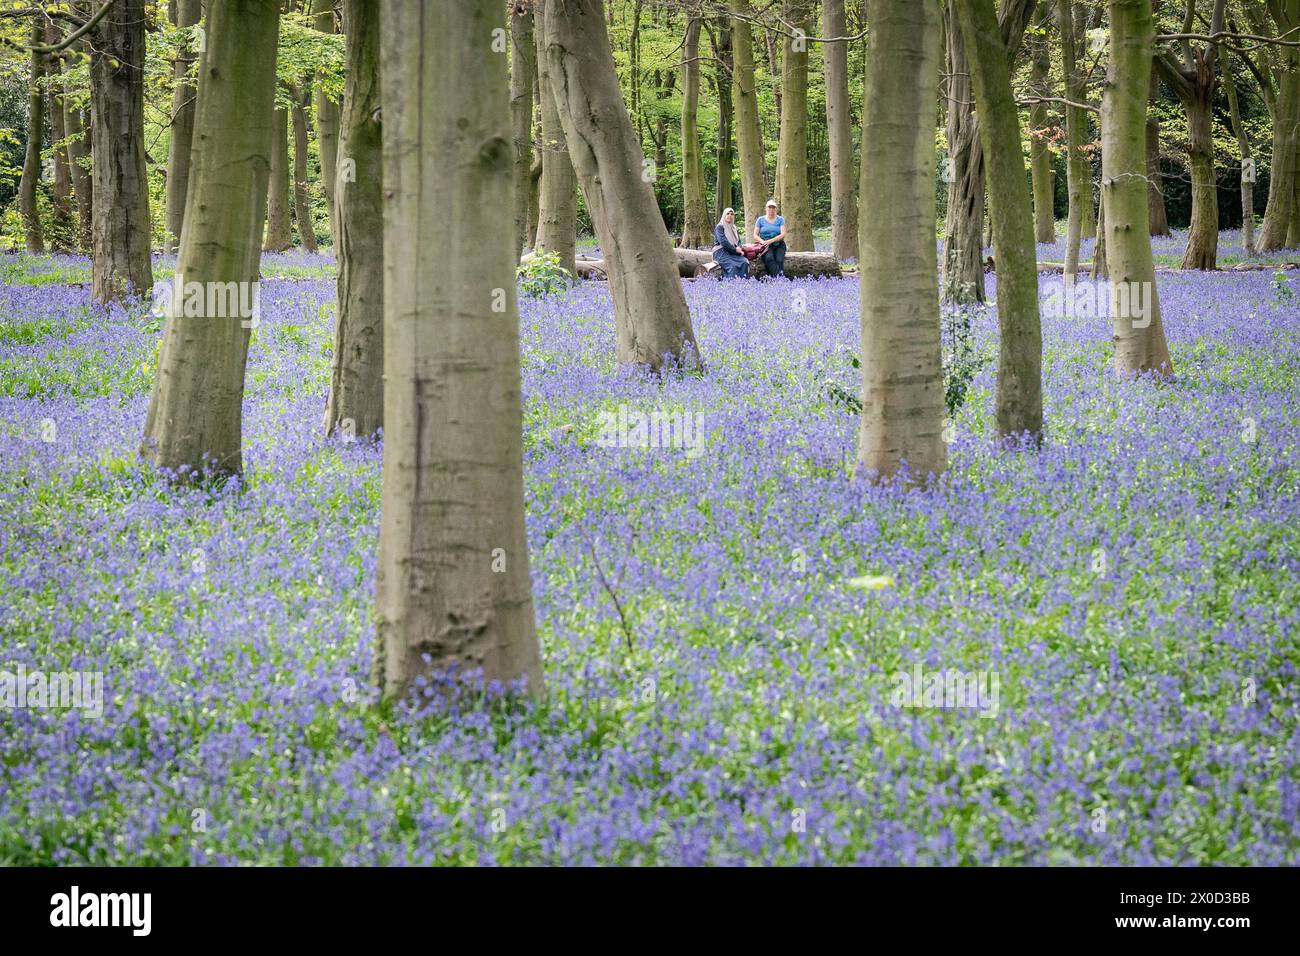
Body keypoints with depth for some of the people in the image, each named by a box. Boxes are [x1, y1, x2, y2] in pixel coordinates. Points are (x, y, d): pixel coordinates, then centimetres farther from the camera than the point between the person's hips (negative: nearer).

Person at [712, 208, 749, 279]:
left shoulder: (733, 228, 22)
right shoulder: (720, 227, 0)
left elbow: (738, 241, 18)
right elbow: (723, 241, -13)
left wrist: (739, 249, -5)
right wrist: (735, 249, -14)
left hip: (733, 254, 6)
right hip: (721, 253, -6)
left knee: (744, 262, -23)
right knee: (733, 266, -34)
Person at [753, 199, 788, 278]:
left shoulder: (780, 219, 8)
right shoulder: (760, 219, 9)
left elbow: (783, 235, -3)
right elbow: (755, 235, 6)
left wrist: (770, 241, -16)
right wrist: (763, 242, -15)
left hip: (778, 245, 1)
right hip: (766, 246, -1)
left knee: (779, 260, -29)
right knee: (769, 257, -33)